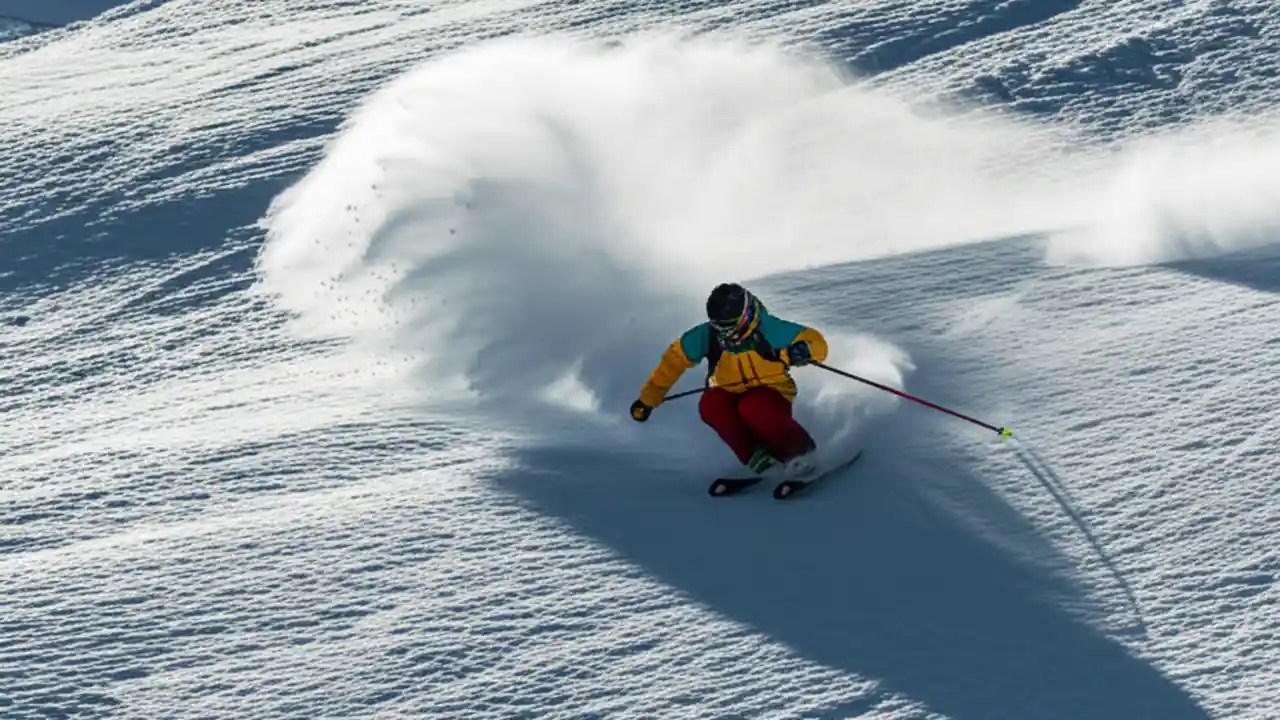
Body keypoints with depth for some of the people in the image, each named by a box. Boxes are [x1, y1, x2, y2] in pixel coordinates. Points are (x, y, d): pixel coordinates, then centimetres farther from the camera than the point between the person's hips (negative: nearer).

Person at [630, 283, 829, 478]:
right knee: (709, 405, -29)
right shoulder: (707, 335, -13)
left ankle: (797, 451, -14)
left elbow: (816, 342, -21)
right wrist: (648, 399, 3)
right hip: (729, 396, 3)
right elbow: (675, 359, -1)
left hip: (771, 393, -3)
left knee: (752, 407, -36)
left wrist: (803, 350, -46)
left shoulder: (768, 329, -20)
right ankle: (756, 455, -15)